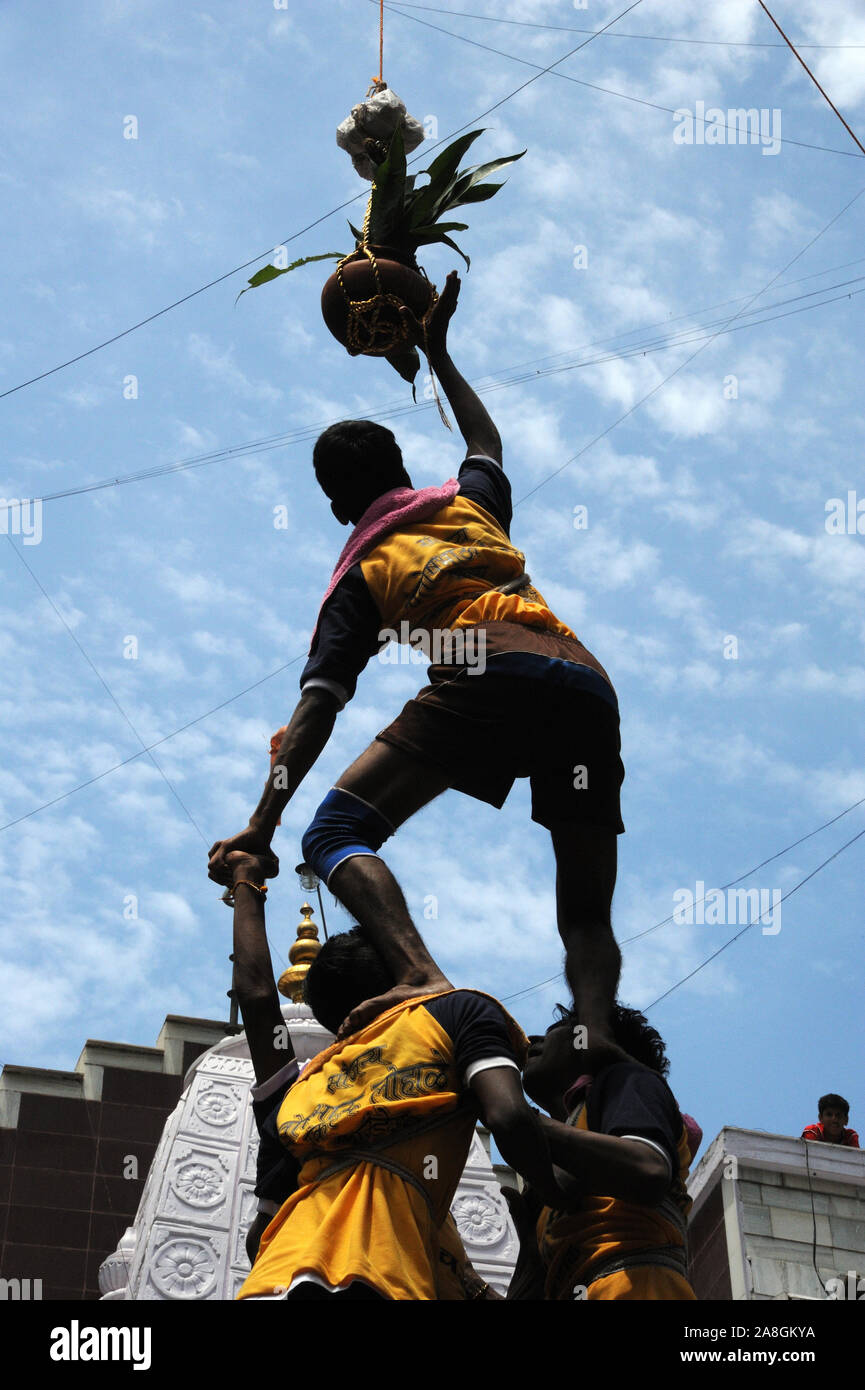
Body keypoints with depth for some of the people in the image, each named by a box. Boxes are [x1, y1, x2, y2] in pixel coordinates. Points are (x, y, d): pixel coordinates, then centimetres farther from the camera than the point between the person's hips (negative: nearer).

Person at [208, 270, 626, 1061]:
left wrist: (262, 827, 2)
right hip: (590, 688, 5)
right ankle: (599, 1039, -22)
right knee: (586, 916, 10)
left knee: (338, 832, -5)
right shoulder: (472, 502, 32)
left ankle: (420, 975, -34)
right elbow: (487, 441, 58)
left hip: (494, 678, -5)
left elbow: (320, 703, 7)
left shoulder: (362, 571, 20)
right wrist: (438, 352, 68)